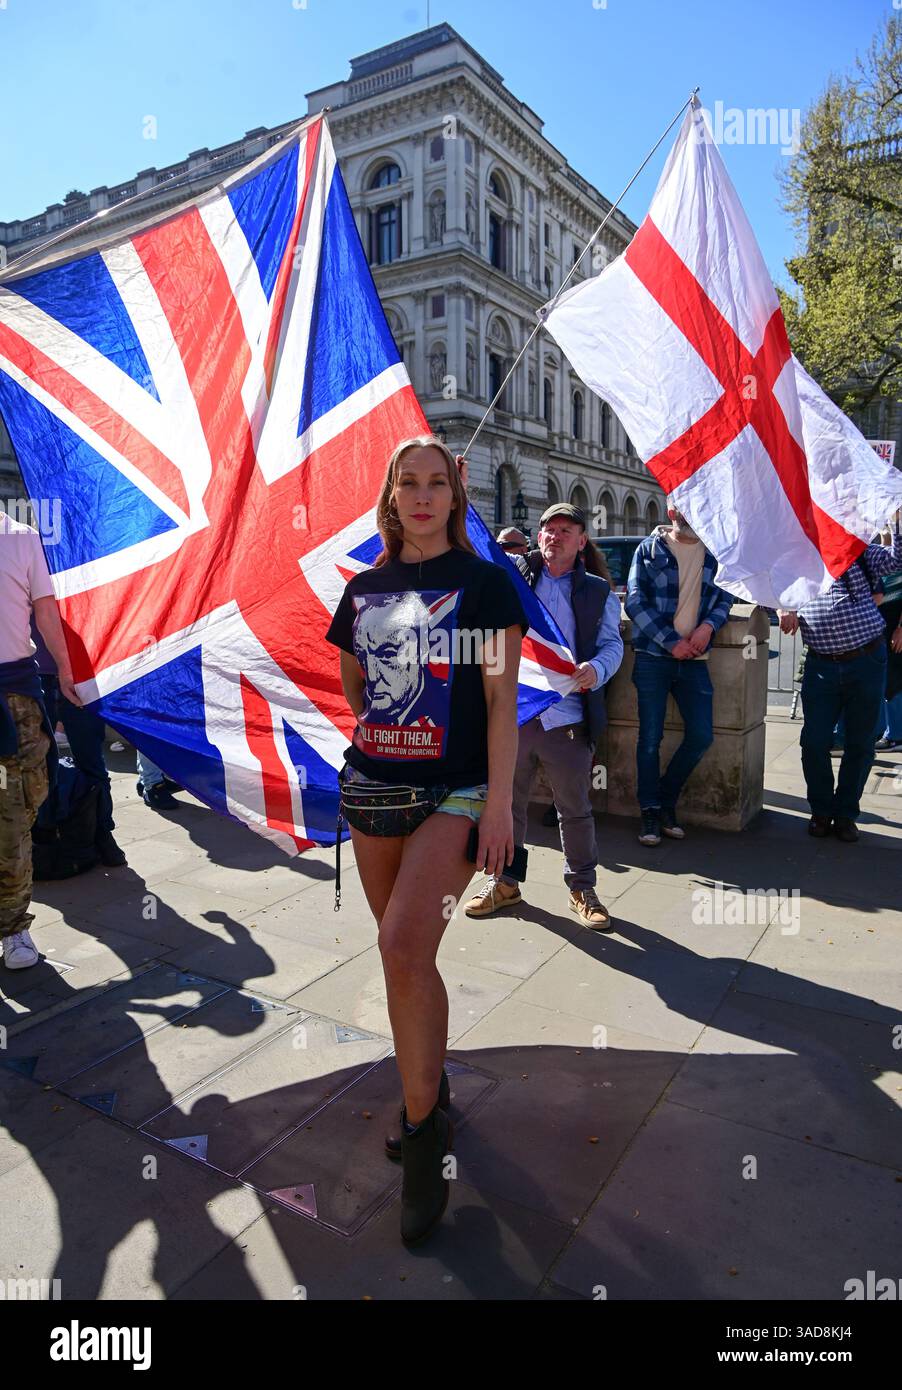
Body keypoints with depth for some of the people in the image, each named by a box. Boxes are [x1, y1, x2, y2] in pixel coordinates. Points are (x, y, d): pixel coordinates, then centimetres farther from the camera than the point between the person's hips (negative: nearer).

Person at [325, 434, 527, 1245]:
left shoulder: (483, 582, -2)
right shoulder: (364, 588, 10)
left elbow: (500, 697, -8)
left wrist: (499, 799, -13)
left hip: (454, 790, -5)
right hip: (373, 785, 5)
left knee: (404, 945, -18)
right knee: (404, 950, 12)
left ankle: (423, 1129, 2)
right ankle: (430, 1090, 34)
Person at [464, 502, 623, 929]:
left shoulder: (598, 591, 8)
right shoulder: (511, 576, 8)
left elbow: (612, 643, 5)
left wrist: (596, 670, -17)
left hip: (566, 720, -1)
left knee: (576, 809, 10)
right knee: (506, 802, 13)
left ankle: (582, 888, 28)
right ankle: (504, 881, 31)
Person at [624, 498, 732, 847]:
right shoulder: (650, 549, 1)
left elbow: (725, 597, 14)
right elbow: (635, 603, -6)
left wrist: (709, 625, -8)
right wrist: (673, 642, -12)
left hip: (694, 659, 4)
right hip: (653, 657, -3)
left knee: (701, 736, 1)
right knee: (650, 738, 0)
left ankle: (667, 800, 21)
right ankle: (650, 811, 13)